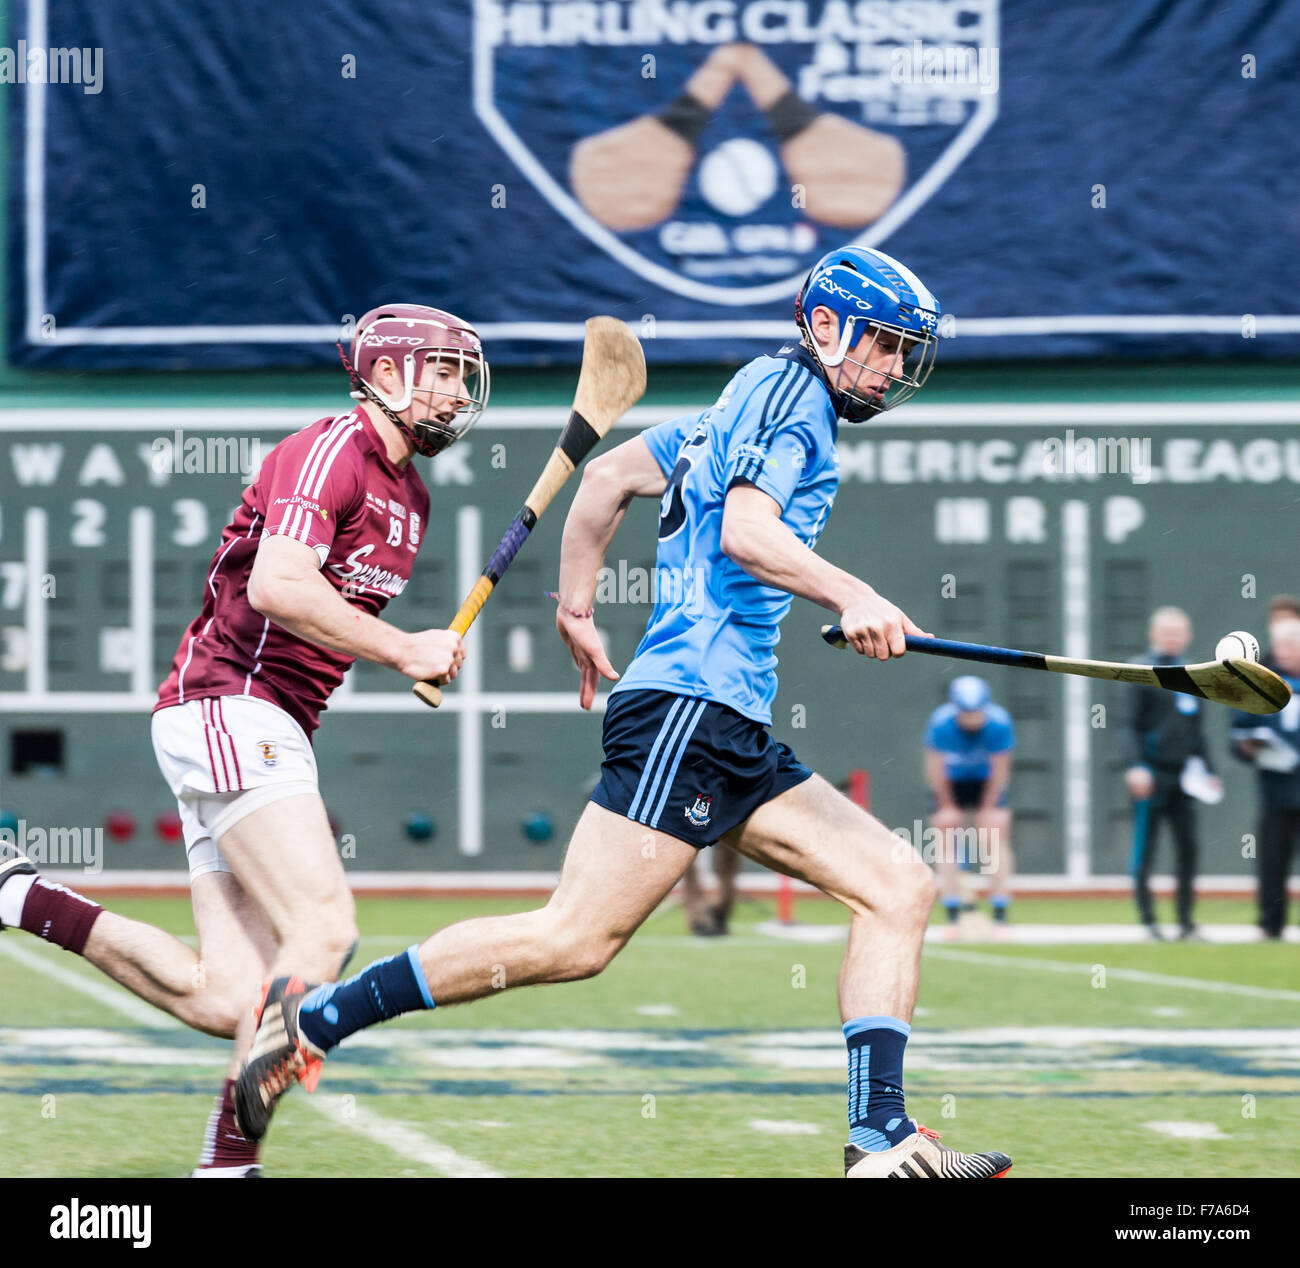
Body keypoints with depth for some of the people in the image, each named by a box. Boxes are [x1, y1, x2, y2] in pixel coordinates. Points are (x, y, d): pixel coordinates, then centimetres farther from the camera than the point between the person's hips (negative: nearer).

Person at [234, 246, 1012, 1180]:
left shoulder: (750, 405, 26)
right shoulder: (791, 394, -2)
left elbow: (607, 477, 30)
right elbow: (745, 530, -19)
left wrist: (576, 610, 31)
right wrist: (849, 595, -32)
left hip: (734, 735, 11)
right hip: (689, 701, -11)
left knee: (901, 885, 3)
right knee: (577, 939, -15)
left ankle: (881, 1137, -6)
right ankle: (317, 1016, -9)